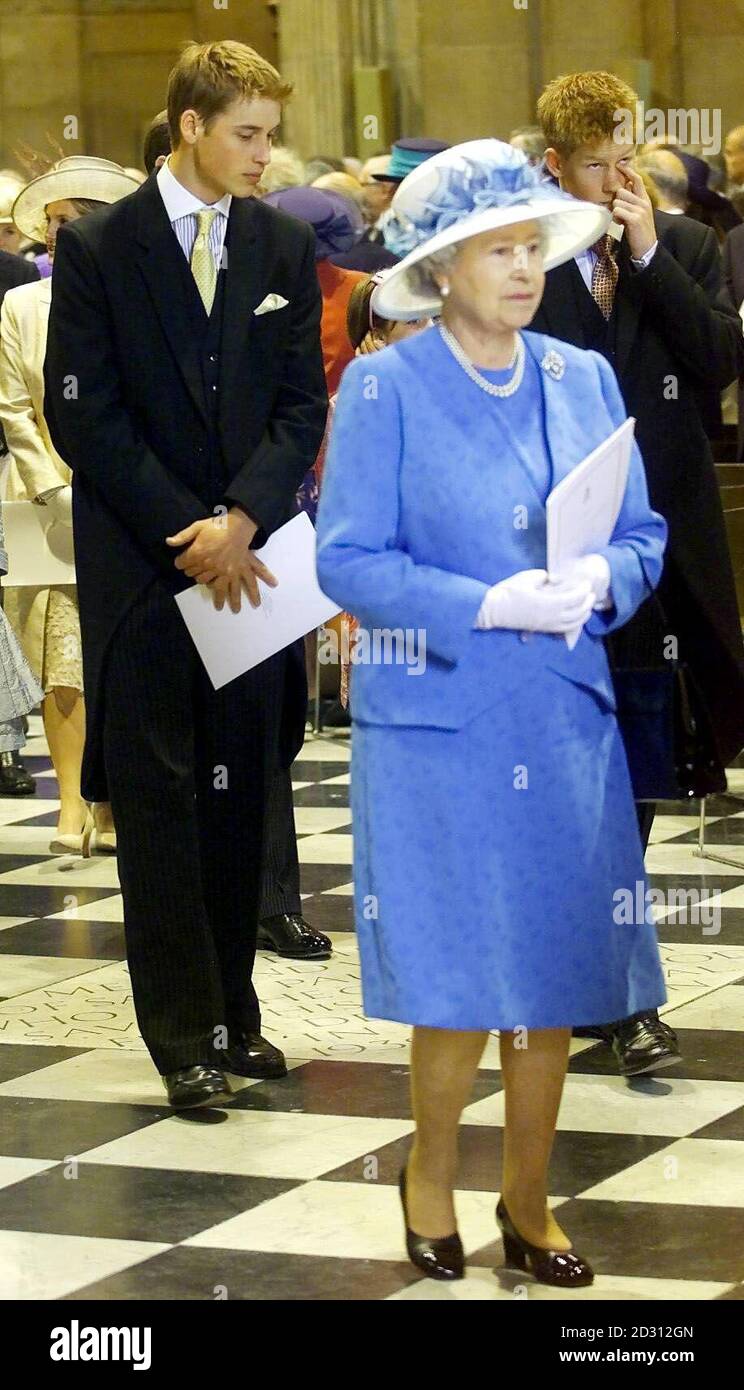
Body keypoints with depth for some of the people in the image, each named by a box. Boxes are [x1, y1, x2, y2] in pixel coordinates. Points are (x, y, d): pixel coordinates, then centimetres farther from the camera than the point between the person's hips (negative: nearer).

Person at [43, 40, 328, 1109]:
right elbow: (83, 417, -6)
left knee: (241, 794, 6)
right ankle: (184, 1033, 4)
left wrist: (241, 520, -10)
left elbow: (302, 405, 5)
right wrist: (189, 534, -11)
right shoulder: (98, 248, -3)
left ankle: (232, 1012, 15)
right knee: (159, 800, -1)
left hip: (252, 557, 3)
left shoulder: (283, 246, 8)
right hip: (142, 565, -3)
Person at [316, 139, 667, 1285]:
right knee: (462, 984, -2)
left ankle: (529, 1203, 24)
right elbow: (348, 558, -9)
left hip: (569, 723, 4)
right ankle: (431, 1171, 25)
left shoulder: (585, 380, 8)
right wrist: (489, 606, -19)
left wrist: (604, 580, -12)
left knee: (557, 977, 7)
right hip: (437, 726, -4)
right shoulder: (384, 388, -5)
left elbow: (644, 534, 11)